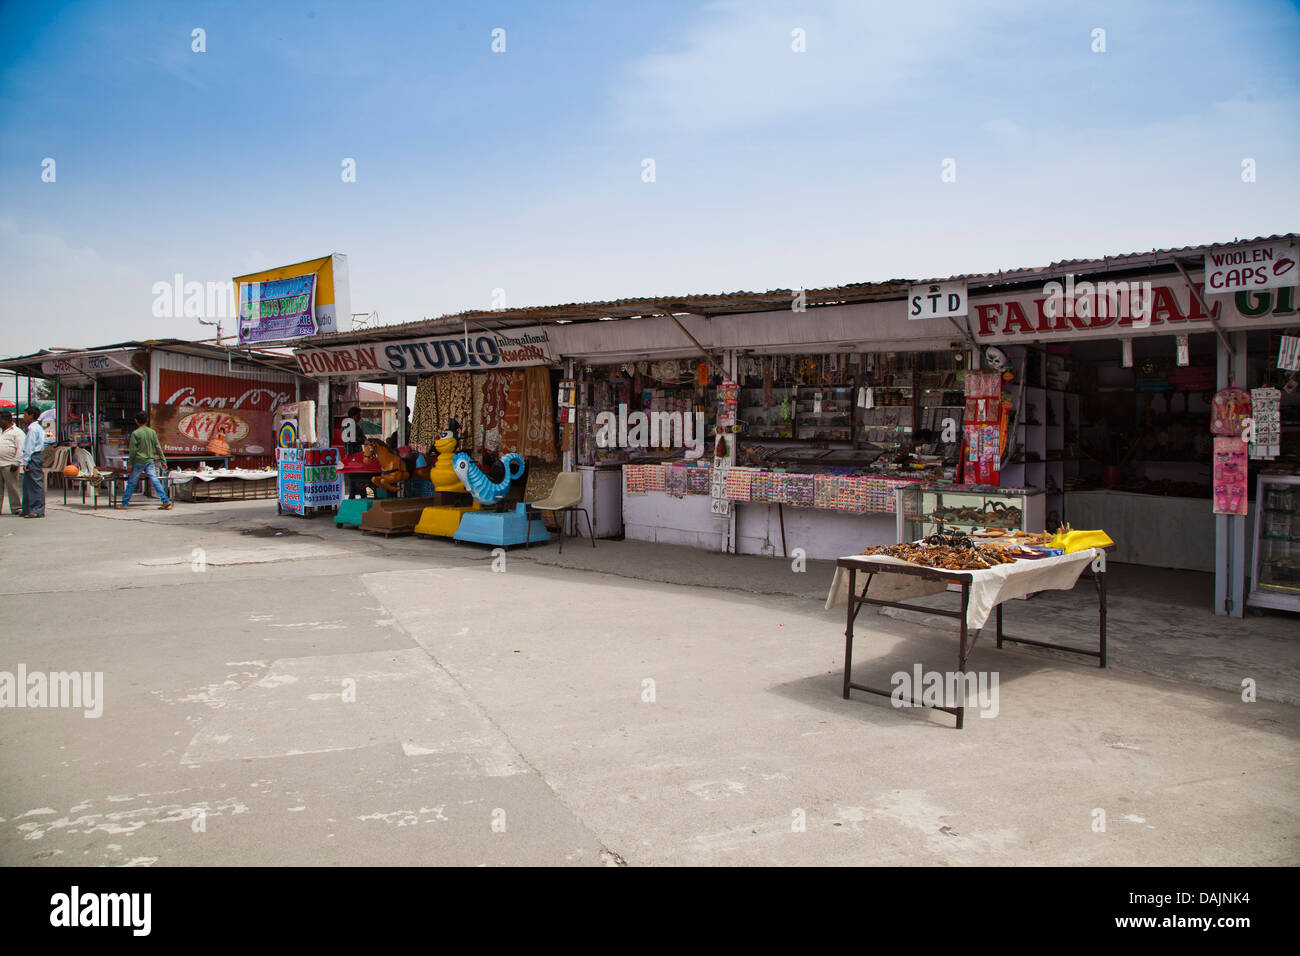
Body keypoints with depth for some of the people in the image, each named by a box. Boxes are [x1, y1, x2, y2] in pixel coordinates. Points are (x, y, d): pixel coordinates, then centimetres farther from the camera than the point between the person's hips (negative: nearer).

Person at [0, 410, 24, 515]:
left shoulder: (17, 432, -3)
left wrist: (16, 463, -16)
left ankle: (16, 508, 4)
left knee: (12, 487, -3)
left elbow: (20, 449, -10)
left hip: (9, 464, -7)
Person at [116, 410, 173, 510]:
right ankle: (166, 501, -12)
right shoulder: (152, 432, 4)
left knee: (132, 482, 7)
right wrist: (163, 460, 10)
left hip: (139, 461, -3)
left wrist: (130, 462, 3)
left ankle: (124, 503, 15)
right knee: (155, 480, -2)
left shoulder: (135, 433, -7)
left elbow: (132, 450, -7)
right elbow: (158, 447, 6)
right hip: (150, 461, 3)